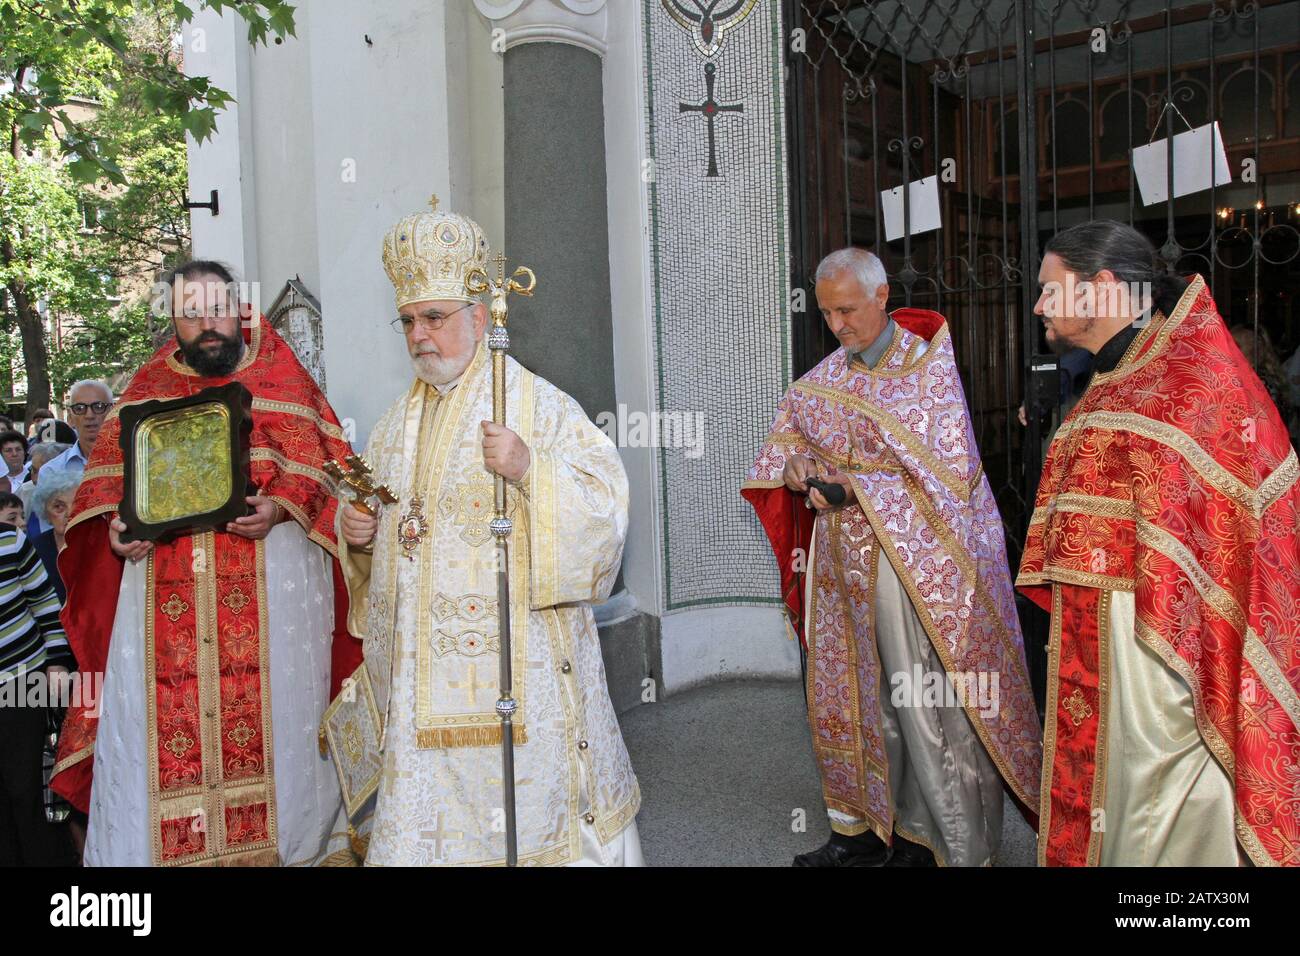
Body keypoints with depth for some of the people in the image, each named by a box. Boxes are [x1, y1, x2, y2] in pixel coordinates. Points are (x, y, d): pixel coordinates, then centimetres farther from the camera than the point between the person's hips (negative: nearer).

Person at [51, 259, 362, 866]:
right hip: (162, 581, 2)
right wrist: (117, 523, -5)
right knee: (155, 717, -1)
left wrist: (280, 506, -15)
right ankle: (153, 847, 14)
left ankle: (280, 843, 15)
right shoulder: (147, 387, 17)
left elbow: (320, 460, 3)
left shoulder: (282, 379, 10)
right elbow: (107, 472, 14)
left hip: (269, 578, -2)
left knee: (271, 708, 0)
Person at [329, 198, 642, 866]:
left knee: (525, 795, 2)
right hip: (420, 666, 6)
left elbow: (603, 501, -12)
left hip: (515, 654, -5)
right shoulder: (397, 423, 14)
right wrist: (354, 531, 2)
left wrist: (530, 468, -26)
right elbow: (374, 515, 23)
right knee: (424, 802, 11)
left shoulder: (536, 403, -5)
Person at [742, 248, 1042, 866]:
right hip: (844, 564, 6)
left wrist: (858, 488, -21)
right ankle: (863, 828, 29)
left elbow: (947, 473, -14)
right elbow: (786, 435, 18)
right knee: (853, 694, 13)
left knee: (927, 707, 0)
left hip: (917, 562, -5)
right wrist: (795, 467, -4)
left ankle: (955, 844, 17)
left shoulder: (929, 367, -8)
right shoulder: (825, 377, 8)